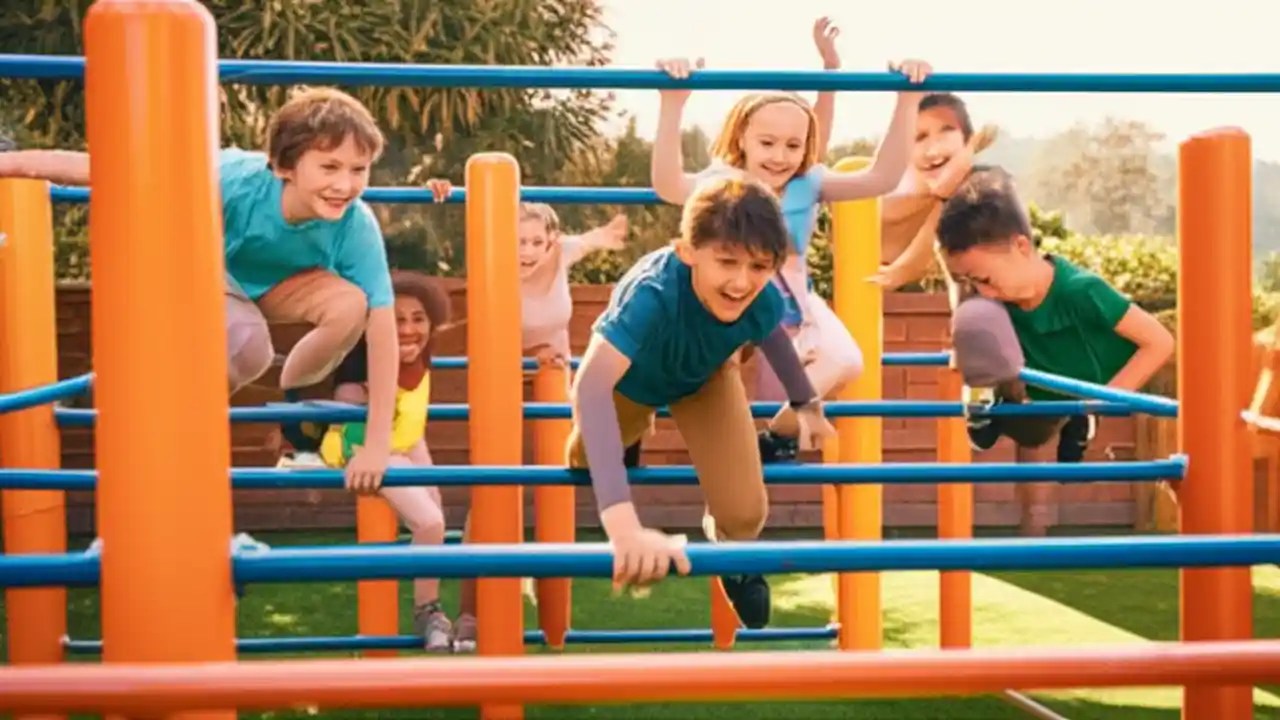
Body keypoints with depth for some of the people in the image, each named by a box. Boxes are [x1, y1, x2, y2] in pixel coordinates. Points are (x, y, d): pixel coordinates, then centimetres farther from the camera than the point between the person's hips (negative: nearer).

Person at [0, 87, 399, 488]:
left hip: (281, 282, 2)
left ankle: (295, 403, 1)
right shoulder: (234, 180, -42)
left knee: (350, 304, -31)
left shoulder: (357, 227, -36)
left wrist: (377, 444, -36)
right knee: (247, 351, -35)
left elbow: (382, 324, -34)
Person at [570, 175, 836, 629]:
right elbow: (591, 384, -63)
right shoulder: (653, 291, -50)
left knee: (745, 512, -9)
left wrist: (804, 404, 9)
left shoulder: (764, 300, -35)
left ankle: (725, 539, 29)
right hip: (629, 376, -1)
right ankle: (638, 424, 59)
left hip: (704, 377, 2)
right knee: (584, 462, 24)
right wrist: (622, 522, -73)